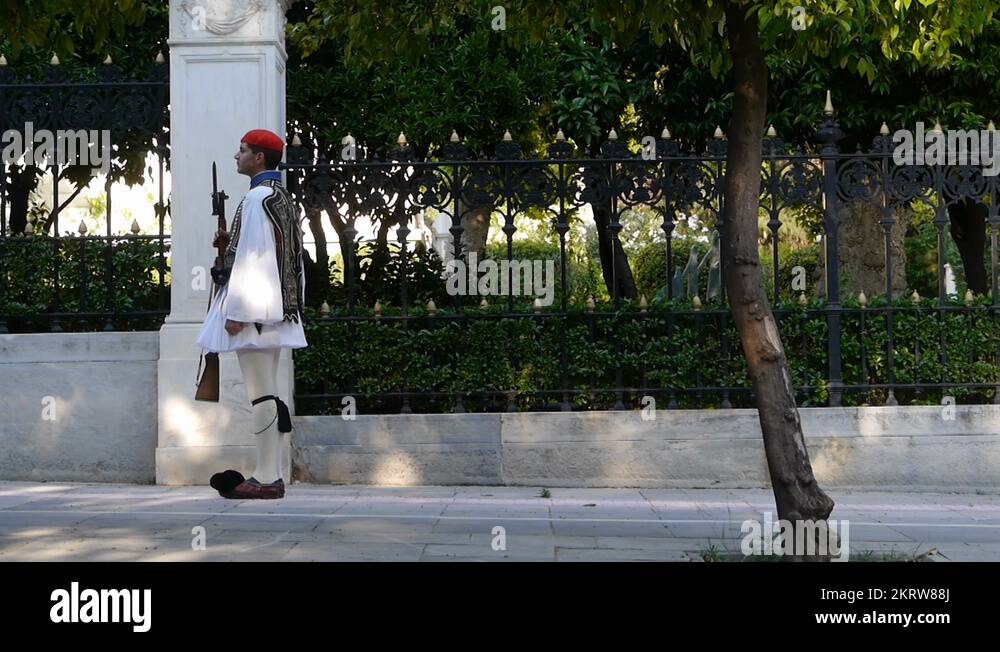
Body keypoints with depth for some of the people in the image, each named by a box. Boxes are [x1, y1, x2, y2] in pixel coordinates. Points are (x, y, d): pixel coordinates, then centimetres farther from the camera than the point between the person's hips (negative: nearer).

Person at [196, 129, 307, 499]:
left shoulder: (257, 197, -13)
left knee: (260, 394, -8)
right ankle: (272, 475, 14)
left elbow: (253, 257, -18)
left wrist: (237, 311, -18)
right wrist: (230, 242, 14)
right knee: (268, 393, 11)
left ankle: (265, 479, -6)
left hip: (253, 305, -10)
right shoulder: (283, 198, 17)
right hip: (277, 309, 10)